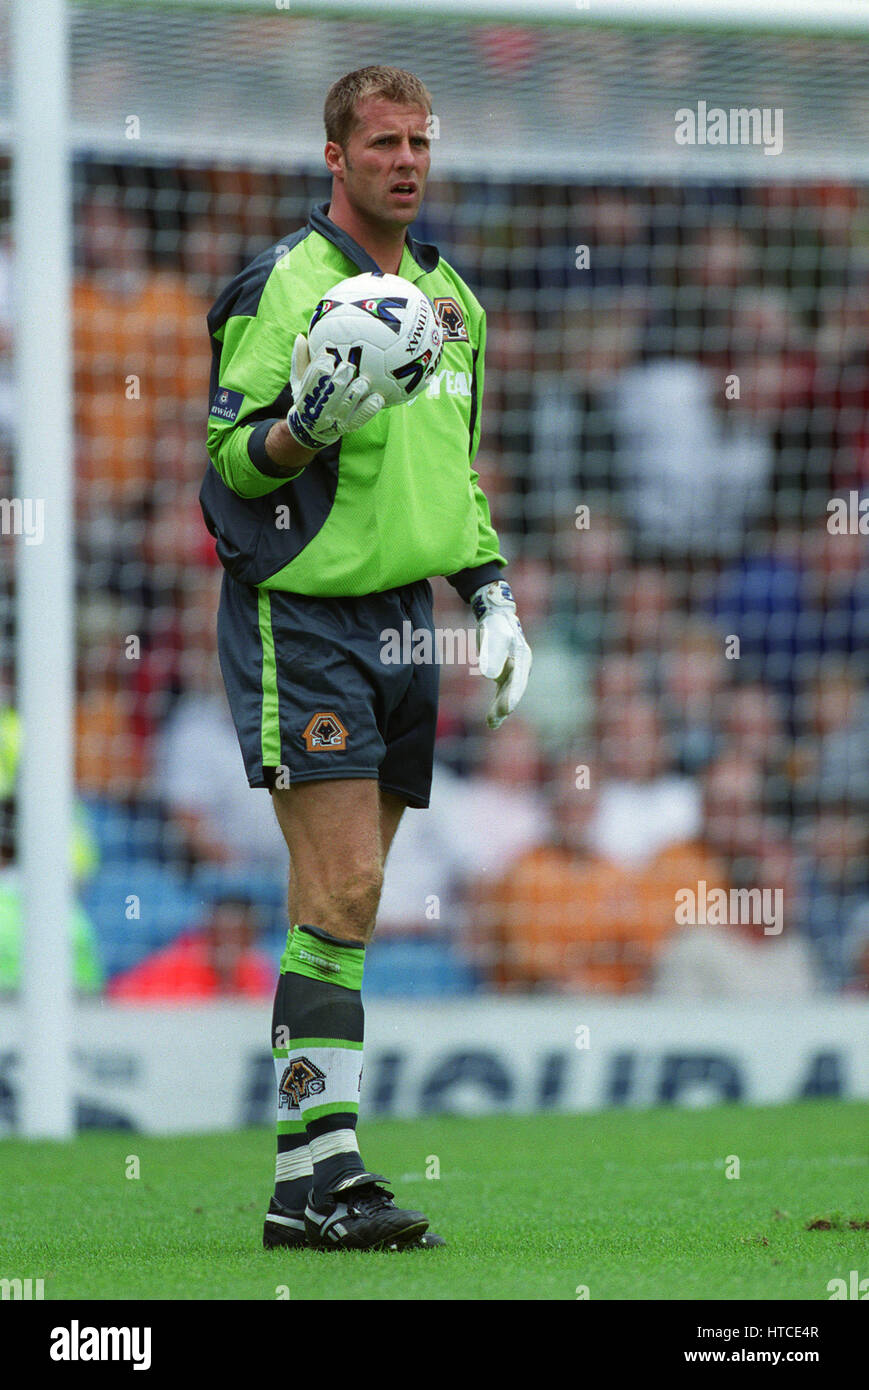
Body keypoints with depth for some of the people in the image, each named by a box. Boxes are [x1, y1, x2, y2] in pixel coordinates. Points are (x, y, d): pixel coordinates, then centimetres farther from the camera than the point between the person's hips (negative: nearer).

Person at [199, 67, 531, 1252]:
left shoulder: (449, 297, 15)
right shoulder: (283, 287, -9)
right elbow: (230, 453, -10)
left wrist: (492, 590, 17)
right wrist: (305, 424, -29)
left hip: (404, 618, 7)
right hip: (303, 615, -7)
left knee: (347, 897, 7)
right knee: (342, 889, -14)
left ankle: (314, 1167, 9)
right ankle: (317, 1171, -14)